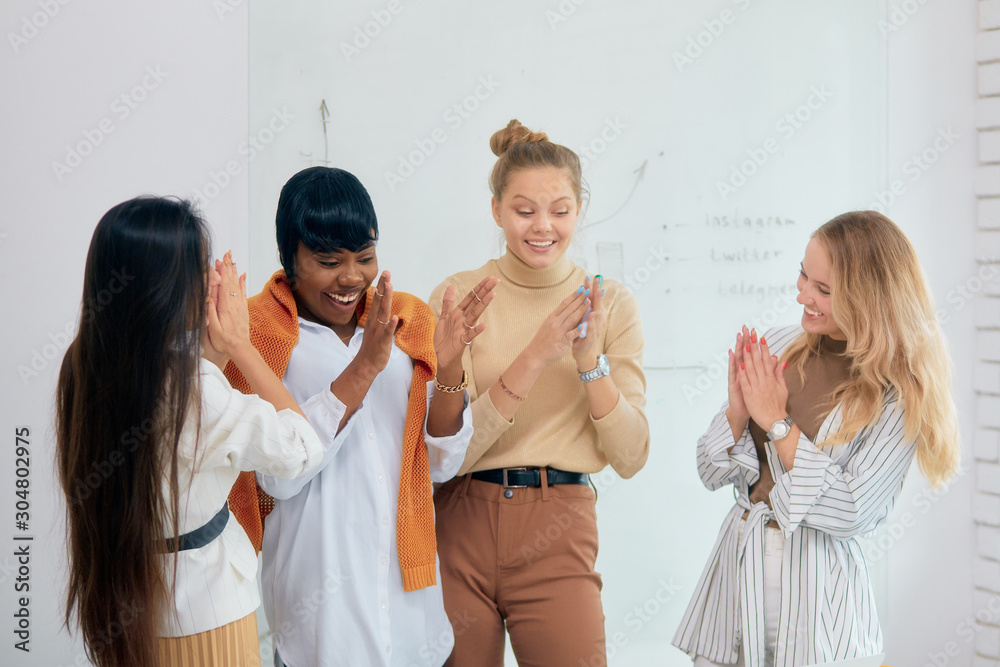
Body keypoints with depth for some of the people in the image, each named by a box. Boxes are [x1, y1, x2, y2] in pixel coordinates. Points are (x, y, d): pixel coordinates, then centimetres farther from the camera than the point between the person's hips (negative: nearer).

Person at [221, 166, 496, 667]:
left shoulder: (408, 321, 3)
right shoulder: (259, 332, -9)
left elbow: (442, 464, 0)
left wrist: (449, 367, -16)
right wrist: (364, 367, -24)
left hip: (410, 584, 4)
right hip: (318, 592, -4)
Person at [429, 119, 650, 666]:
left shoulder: (609, 303, 1)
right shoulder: (459, 294, -3)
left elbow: (630, 458, -3)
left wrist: (590, 359, -16)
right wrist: (533, 358, -19)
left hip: (555, 536, 1)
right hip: (460, 526, 0)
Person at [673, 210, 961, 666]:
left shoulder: (899, 395, -10)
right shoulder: (774, 347, 0)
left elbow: (852, 514, -17)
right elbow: (712, 473, 4)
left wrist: (778, 423, -15)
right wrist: (737, 411, -15)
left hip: (816, 584, -4)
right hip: (736, 564, 4)